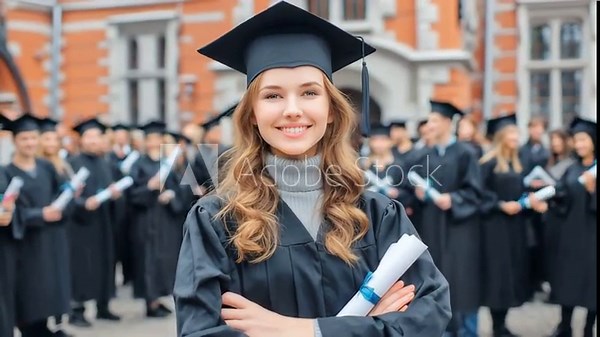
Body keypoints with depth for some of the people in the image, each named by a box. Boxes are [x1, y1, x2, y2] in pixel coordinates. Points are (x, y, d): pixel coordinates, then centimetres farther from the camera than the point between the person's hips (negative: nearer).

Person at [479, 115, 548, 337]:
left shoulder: (516, 164, 13)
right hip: (495, 224, -8)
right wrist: (501, 205, -22)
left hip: (515, 224, 8)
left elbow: (520, 190, 14)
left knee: (512, 269, 8)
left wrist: (531, 200, -4)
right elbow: (480, 191, -16)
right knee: (498, 271, -6)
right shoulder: (489, 163, -10)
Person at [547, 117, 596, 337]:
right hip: (571, 231, 4)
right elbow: (561, 195, 1)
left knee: (590, 279, 1)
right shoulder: (572, 170, 9)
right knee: (568, 277, 7)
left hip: (592, 233, -4)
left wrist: (592, 189, -27)